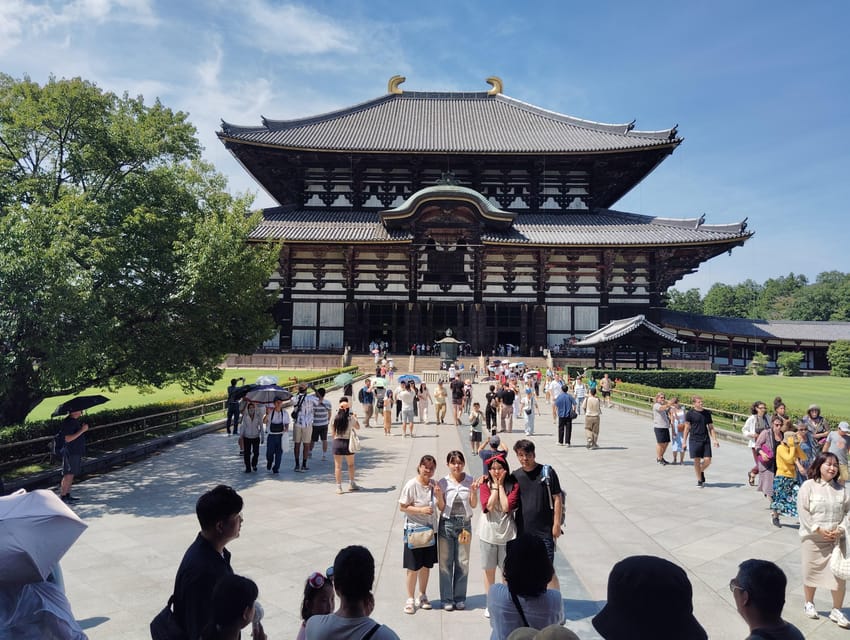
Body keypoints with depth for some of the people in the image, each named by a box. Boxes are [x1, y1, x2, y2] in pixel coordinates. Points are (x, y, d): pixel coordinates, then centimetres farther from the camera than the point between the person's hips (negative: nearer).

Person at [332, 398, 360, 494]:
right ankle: (351, 484, 24)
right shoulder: (351, 418, -5)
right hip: (348, 442, 0)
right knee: (351, 464, 19)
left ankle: (339, 487, 7)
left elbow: (333, 432, 2)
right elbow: (358, 427, 12)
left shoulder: (335, 418, -3)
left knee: (338, 466, 6)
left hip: (337, 442, 0)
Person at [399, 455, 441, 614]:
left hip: (430, 529, 5)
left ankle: (422, 596, 32)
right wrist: (421, 510, -24)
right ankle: (410, 599, 20)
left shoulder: (433, 484, 0)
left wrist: (438, 495, -11)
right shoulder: (411, 485, -16)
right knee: (413, 567, 3)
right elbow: (402, 507, -14)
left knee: (426, 565, 15)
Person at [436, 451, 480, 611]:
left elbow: (474, 505, 1)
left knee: (463, 562, 7)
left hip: (464, 523, 1)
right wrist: (438, 495, -19)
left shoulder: (470, 481, -2)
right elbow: (441, 508, -2)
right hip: (447, 523, -1)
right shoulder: (443, 482, -4)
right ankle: (447, 599, 16)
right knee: (445, 562, 5)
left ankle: (460, 598, 21)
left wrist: (473, 491, -15)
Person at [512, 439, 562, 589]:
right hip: (522, 531, 4)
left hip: (545, 530, -4)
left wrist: (557, 524, -7)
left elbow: (557, 498, -3)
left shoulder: (547, 472, -5)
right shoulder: (515, 476, 4)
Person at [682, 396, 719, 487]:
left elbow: (711, 427, 14)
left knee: (707, 460, -2)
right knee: (697, 461, -1)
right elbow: (687, 428, 0)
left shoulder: (707, 413, 10)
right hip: (694, 440, -3)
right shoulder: (689, 414, -2)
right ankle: (699, 480, 14)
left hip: (706, 440, 3)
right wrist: (684, 442, -2)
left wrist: (715, 440, 5)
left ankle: (701, 471, 29)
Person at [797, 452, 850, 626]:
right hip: (813, 538, -3)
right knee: (811, 572, 11)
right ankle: (809, 603, 33)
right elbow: (803, 511, -12)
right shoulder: (808, 486, -8)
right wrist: (818, 529, -17)